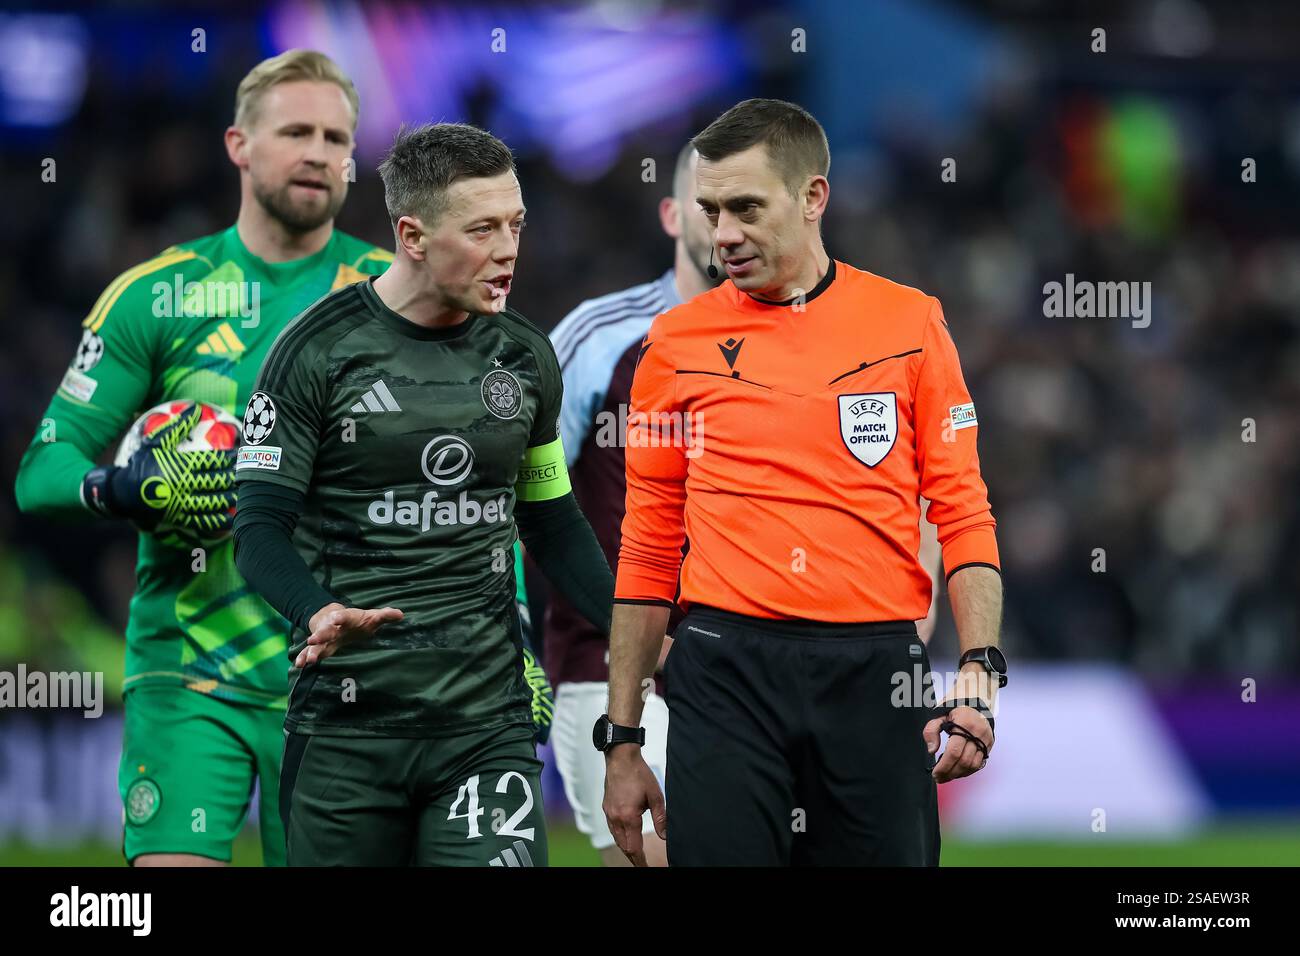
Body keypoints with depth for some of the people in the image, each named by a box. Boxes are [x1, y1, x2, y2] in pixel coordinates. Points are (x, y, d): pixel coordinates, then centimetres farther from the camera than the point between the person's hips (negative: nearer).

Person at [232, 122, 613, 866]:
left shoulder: (525, 355, 10)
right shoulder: (321, 350, -4)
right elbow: (261, 526, -6)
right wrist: (321, 614, -25)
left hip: (488, 722, 3)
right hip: (349, 724, -3)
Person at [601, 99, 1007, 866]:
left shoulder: (910, 323, 5)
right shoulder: (679, 341, 6)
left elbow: (964, 514, 4)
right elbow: (647, 550, 10)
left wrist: (980, 672, -10)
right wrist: (621, 739, 7)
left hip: (876, 671, 0)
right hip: (724, 668, 0)